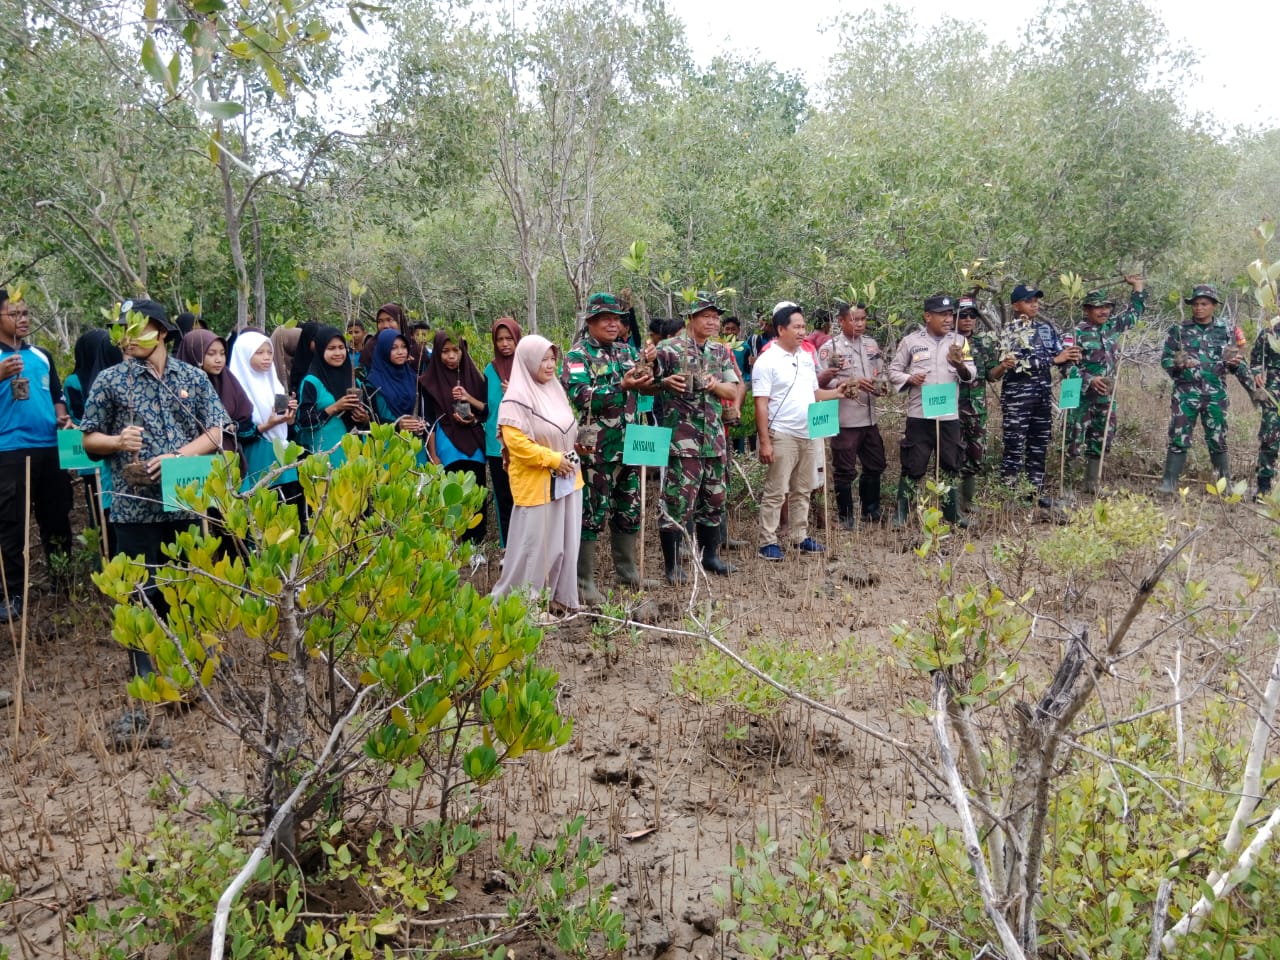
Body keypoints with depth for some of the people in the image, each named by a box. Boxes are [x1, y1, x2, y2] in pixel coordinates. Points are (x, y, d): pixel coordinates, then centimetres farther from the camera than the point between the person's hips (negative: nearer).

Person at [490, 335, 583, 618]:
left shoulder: (555, 390, 8)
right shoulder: (516, 401, -15)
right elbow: (516, 442, -21)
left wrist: (567, 459, 5)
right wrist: (552, 459, -18)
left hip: (567, 480, 8)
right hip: (537, 484, -7)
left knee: (564, 543, 12)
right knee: (534, 546, -1)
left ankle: (559, 598, 23)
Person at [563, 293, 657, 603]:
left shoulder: (627, 351, 13)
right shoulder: (577, 355, -7)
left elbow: (649, 384, 16)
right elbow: (580, 395, -21)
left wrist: (647, 377, -7)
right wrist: (621, 386, -27)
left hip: (627, 446, 7)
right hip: (594, 449, -7)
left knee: (629, 511, 15)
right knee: (591, 514, -1)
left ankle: (626, 570, 30)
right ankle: (584, 581, 7)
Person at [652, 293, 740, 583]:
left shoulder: (721, 352, 13)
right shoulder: (668, 349, -5)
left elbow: (733, 391, 10)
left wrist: (715, 385, -10)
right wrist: (665, 382, -21)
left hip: (714, 438, 6)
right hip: (680, 438, -6)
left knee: (714, 499, 14)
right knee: (678, 501, -6)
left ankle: (710, 554, 30)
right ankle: (672, 565, 3)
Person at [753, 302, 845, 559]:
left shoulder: (806, 357, 11)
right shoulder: (767, 361, -10)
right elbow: (761, 404, -13)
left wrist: (837, 393, 3)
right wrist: (764, 441, -17)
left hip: (808, 435, 7)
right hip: (782, 436, -7)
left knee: (802, 490, 14)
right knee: (775, 492, -2)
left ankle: (800, 537, 23)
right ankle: (768, 542, 5)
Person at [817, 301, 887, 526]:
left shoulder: (871, 344, 10)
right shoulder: (829, 348, -8)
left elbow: (881, 372, 17)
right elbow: (821, 382, -13)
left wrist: (878, 385, -5)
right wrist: (852, 383, -19)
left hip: (869, 417, 6)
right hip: (844, 420, -6)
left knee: (875, 465, 16)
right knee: (845, 471, 2)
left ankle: (871, 511, 32)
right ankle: (845, 516, 14)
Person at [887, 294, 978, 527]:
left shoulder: (959, 341, 7)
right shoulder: (911, 341, 0)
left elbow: (971, 375, 1)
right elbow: (893, 371, 5)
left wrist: (959, 364, -20)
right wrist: (909, 379, -14)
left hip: (949, 416, 3)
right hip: (919, 415, -3)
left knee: (950, 466, 12)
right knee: (913, 466, 0)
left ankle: (951, 513, 24)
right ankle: (901, 514, 11)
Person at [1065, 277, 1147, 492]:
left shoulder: (1113, 326, 9)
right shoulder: (1078, 333, -9)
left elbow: (1135, 313, 25)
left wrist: (1138, 287, 18)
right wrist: (1089, 380, -22)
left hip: (1105, 396, 6)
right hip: (1081, 395, -6)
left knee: (1101, 440, 10)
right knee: (1075, 441, -8)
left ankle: (1092, 482, 19)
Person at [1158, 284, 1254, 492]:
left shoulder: (1226, 329, 6)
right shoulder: (1179, 330, 3)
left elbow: (1239, 361, 12)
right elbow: (1165, 358, 5)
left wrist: (1235, 363, -10)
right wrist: (1177, 364, -15)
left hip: (1216, 394, 1)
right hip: (1185, 393, -1)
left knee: (1217, 441, 7)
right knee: (1178, 438, -4)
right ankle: (1169, 481, 1)